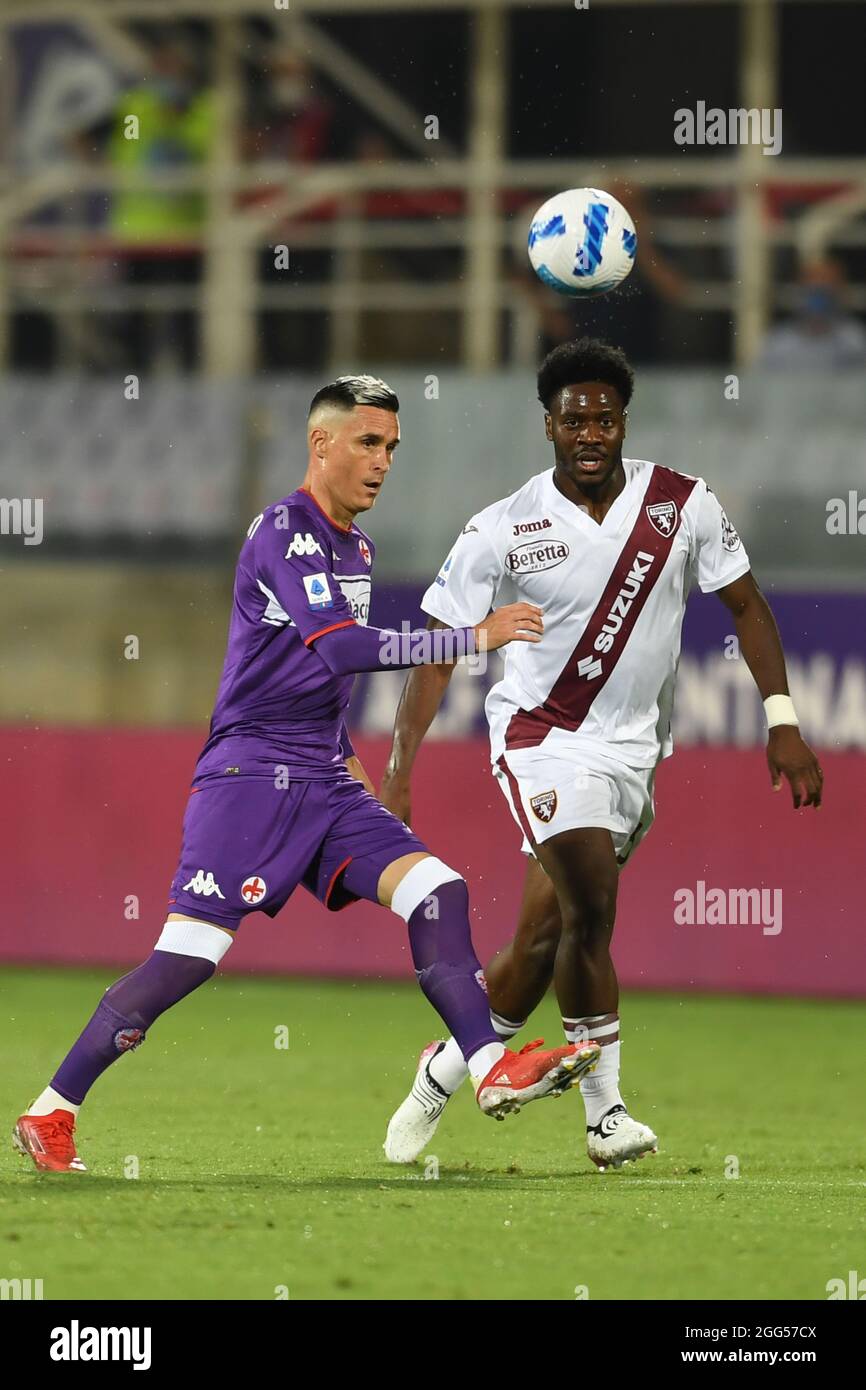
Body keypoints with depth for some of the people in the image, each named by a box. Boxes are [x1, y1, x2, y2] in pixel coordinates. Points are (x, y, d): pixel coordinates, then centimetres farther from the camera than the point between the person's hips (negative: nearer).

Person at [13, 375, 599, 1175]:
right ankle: (51, 1112, -3)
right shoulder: (283, 534, -13)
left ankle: (492, 1069, -12)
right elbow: (341, 649, -26)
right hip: (250, 773, -8)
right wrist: (474, 638, -26)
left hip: (324, 781, 8)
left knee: (437, 890, -9)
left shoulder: (355, 545, 16)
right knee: (189, 955, -12)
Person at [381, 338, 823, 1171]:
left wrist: (783, 725, 1)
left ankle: (446, 1069, 26)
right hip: (541, 734, -3)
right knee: (591, 903, -22)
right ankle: (605, 1113, -13)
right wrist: (397, 775, -11)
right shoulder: (503, 531, -10)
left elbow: (745, 605, 7)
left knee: (544, 937, 3)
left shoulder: (682, 505, -4)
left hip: (631, 749, 3)